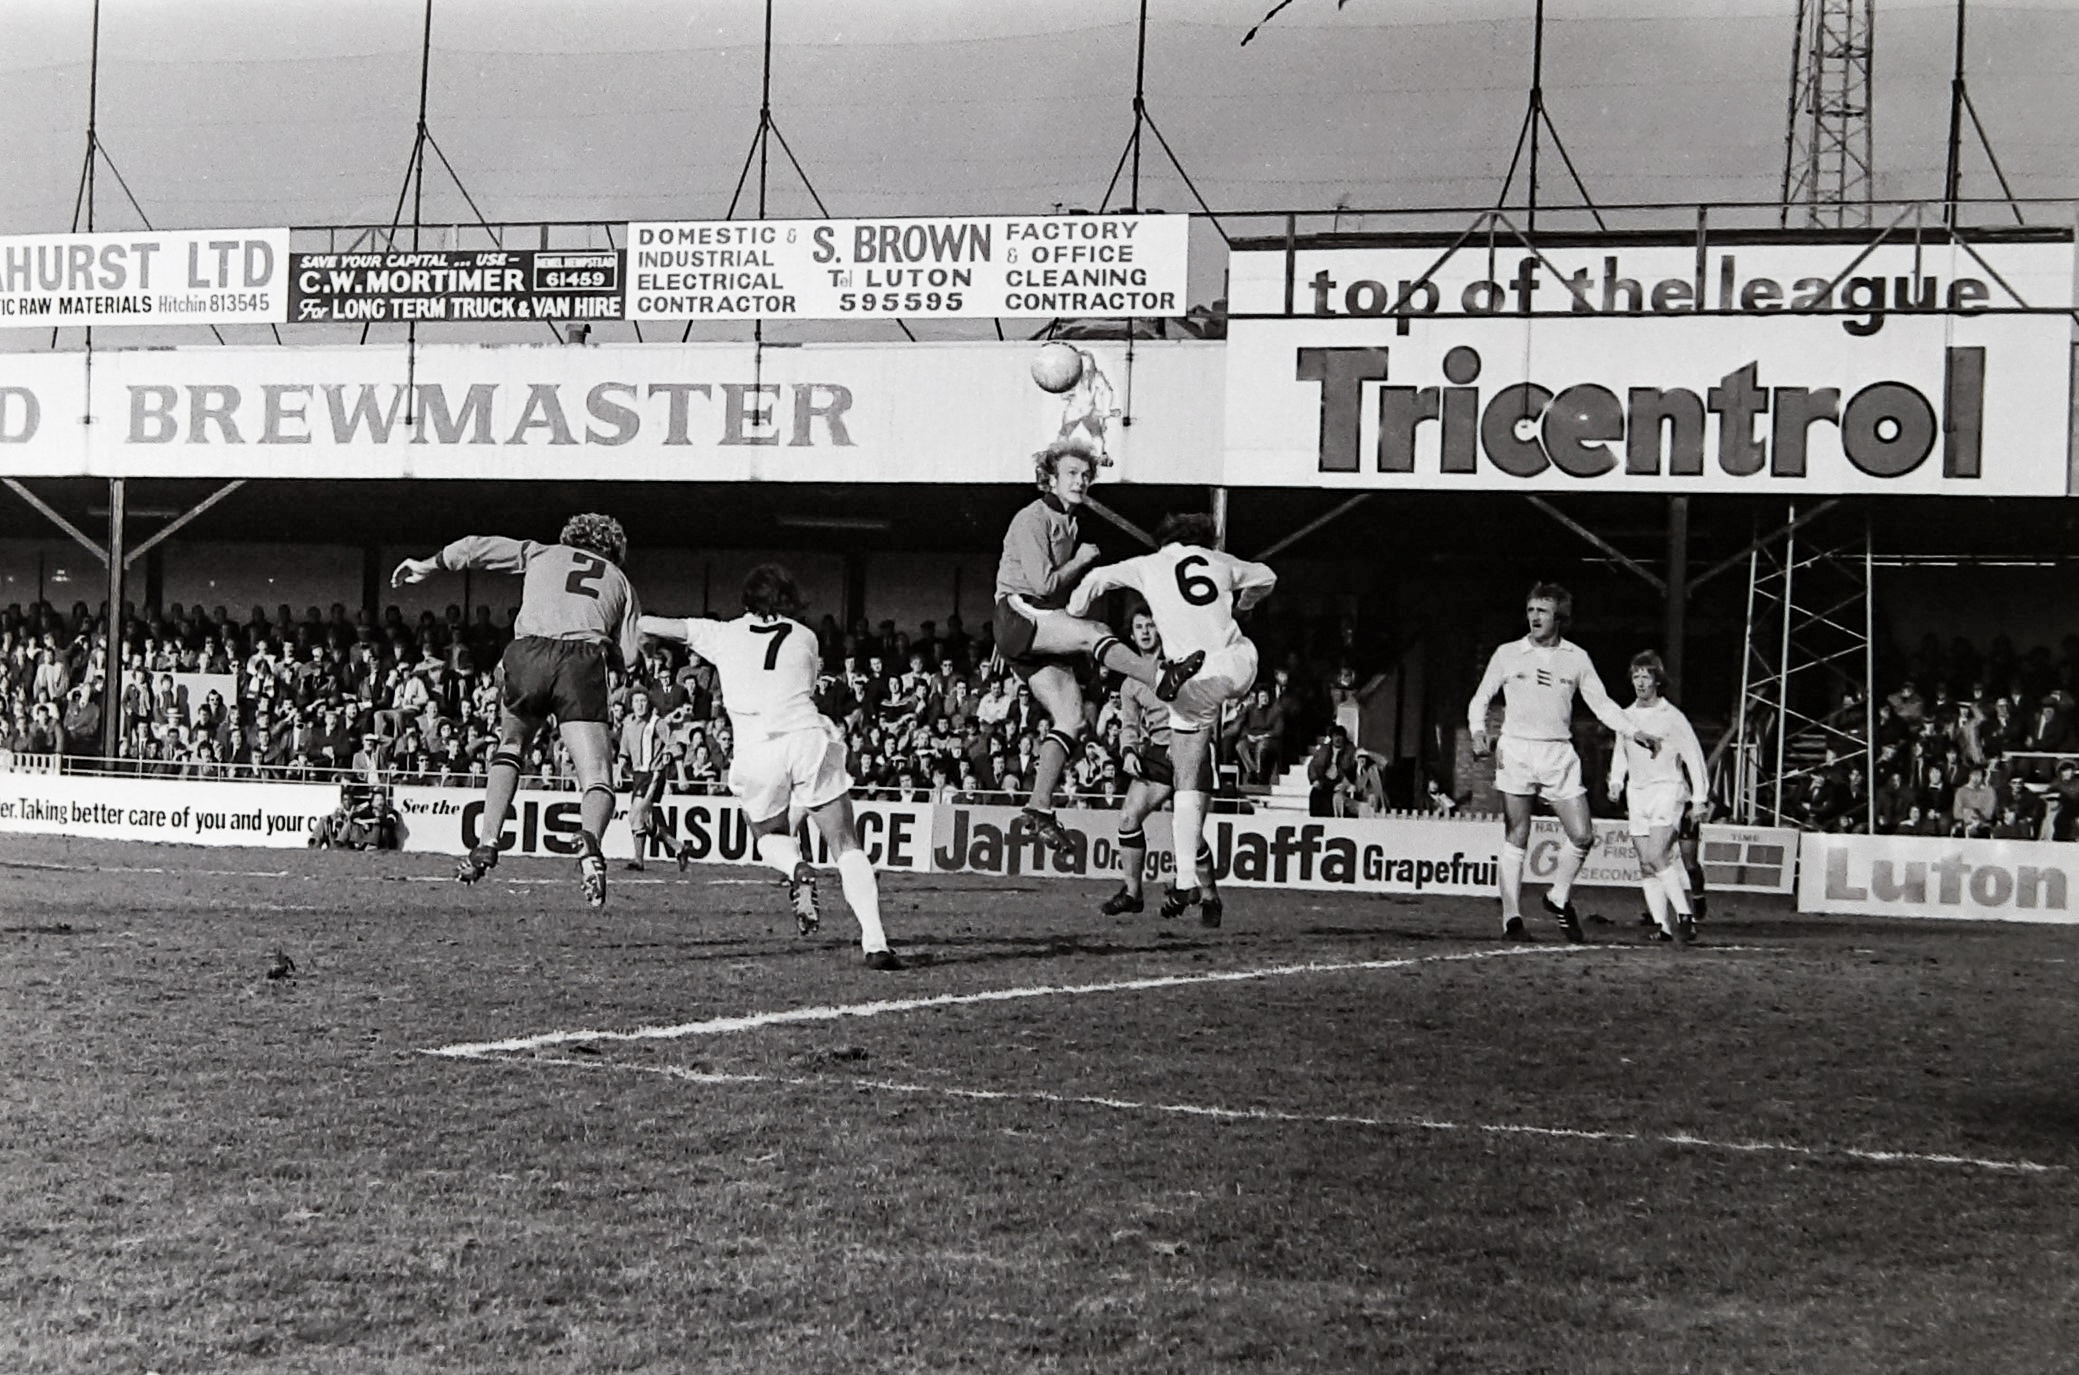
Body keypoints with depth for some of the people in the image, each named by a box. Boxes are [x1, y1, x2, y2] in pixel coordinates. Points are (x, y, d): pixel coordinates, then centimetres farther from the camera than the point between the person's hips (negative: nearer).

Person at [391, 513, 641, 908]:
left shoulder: (541, 554, 29)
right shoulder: (620, 581, 29)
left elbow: (477, 548, 22)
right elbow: (628, 656, 16)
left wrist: (427, 566, 34)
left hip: (528, 653, 1)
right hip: (583, 661, -1)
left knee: (509, 747, 27)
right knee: (597, 779, -4)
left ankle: (487, 844, 15)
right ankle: (589, 841, -37)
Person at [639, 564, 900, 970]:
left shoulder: (724, 634, 17)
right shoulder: (806, 638, 19)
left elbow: (651, 625, 21)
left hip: (756, 751, 0)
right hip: (809, 738, 0)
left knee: (769, 837, 26)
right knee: (847, 848, 4)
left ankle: (797, 869, -9)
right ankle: (875, 943, -12)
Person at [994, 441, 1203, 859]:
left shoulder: (1069, 523, 22)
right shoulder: (1032, 519, -5)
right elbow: (1043, 582, -16)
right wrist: (1082, 560, -4)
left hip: (1046, 629, 9)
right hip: (1017, 617, -9)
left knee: (1070, 718, -5)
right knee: (1090, 631, -34)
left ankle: (1040, 808, -5)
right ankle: (1161, 678, -56)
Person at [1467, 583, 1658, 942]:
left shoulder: (1576, 657, 9)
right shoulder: (1508, 654, 6)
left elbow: (1601, 703, 13)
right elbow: (1480, 699, 12)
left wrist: (1634, 733, -1)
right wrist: (1478, 733, -7)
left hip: (1559, 754, 2)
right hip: (1516, 750, -2)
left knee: (1583, 836, -4)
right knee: (1516, 838, -4)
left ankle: (1559, 897, 19)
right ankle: (1512, 916, 2)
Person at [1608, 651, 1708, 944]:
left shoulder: (1671, 716, -4)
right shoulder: (1626, 716, 10)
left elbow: (1693, 757, 0)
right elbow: (1620, 752, 26)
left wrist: (1698, 800, -2)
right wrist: (1616, 781, 13)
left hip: (1668, 790, -6)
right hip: (1638, 793, 6)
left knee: (1657, 855, -22)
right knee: (1645, 864, 0)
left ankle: (1685, 916, -20)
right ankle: (1661, 923, 2)